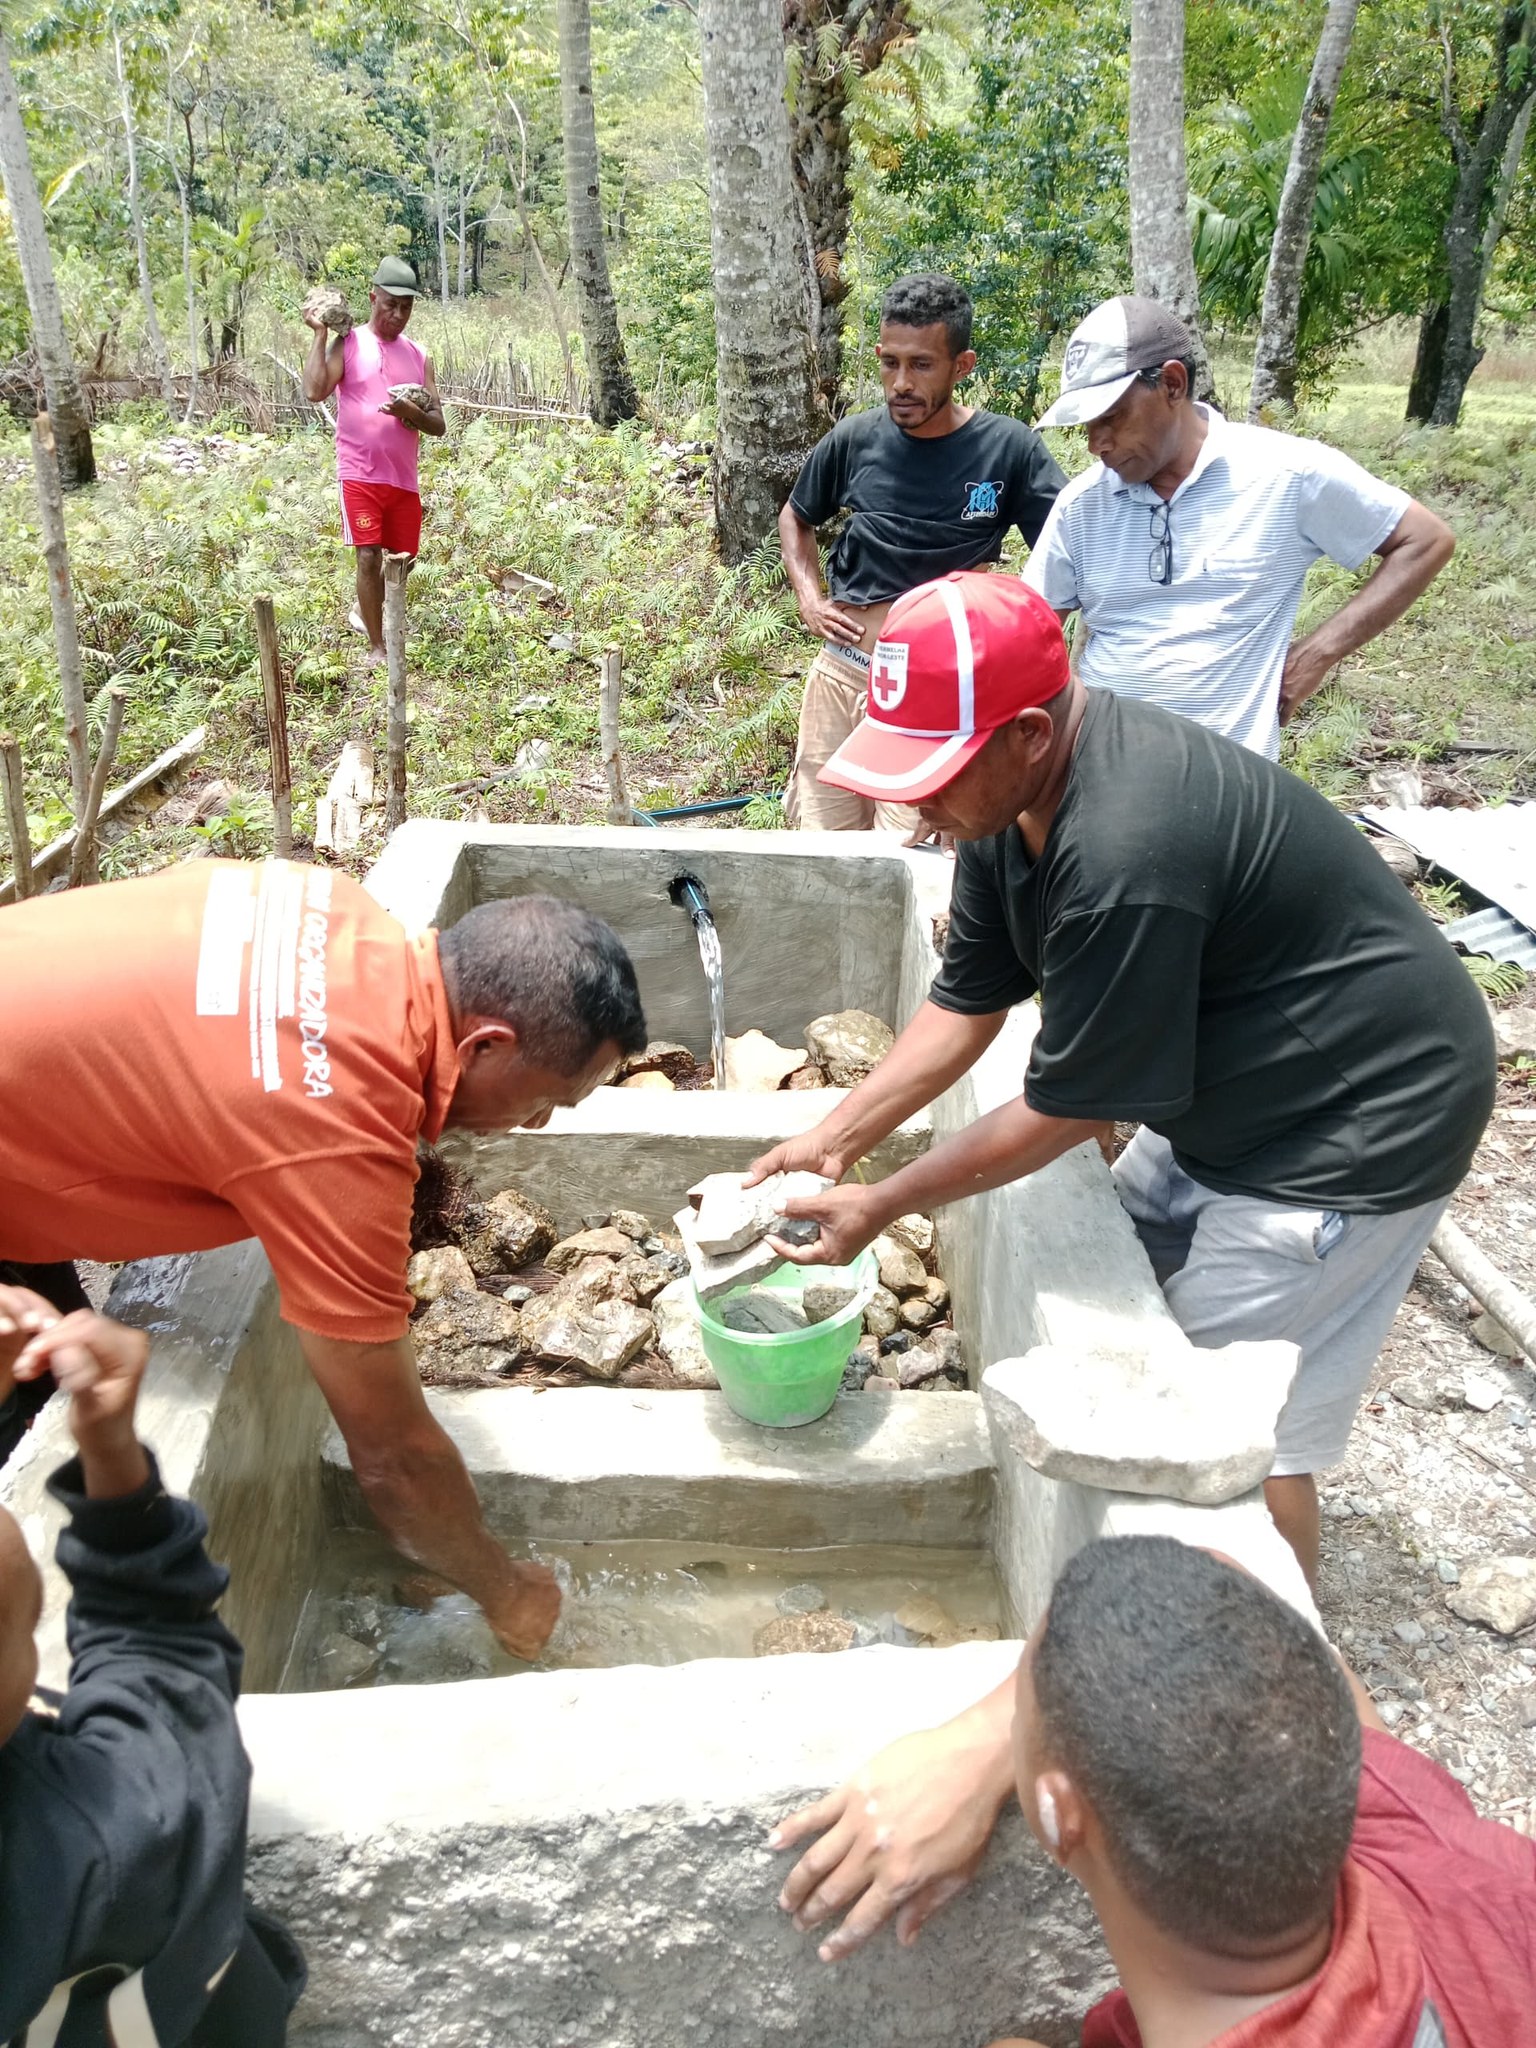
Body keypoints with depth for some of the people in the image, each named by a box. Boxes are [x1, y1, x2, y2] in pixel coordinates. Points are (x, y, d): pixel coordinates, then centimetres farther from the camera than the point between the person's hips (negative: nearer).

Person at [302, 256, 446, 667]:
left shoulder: (419, 356, 11)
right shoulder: (348, 344, -1)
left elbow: (438, 424, 7)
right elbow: (315, 391, -17)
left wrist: (411, 412, -14)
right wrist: (319, 333, -13)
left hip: (404, 478, 5)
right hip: (360, 474, -4)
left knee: (402, 559, 10)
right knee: (369, 556, -11)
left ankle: (365, 612, 38)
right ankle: (377, 646, -1)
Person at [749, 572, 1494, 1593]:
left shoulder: (1123, 854, -35)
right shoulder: (1015, 787, -6)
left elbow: (1067, 1108, -24)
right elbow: (967, 1004, 1)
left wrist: (882, 1205, -14)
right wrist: (832, 1139, -4)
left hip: (1358, 1121, -9)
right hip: (1226, 1094, 9)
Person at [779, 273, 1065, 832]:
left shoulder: (1010, 449, -8)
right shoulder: (853, 441, 1)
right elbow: (795, 519, 19)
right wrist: (809, 601, 7)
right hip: (843, 667, 3)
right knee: (822, 837, 12)